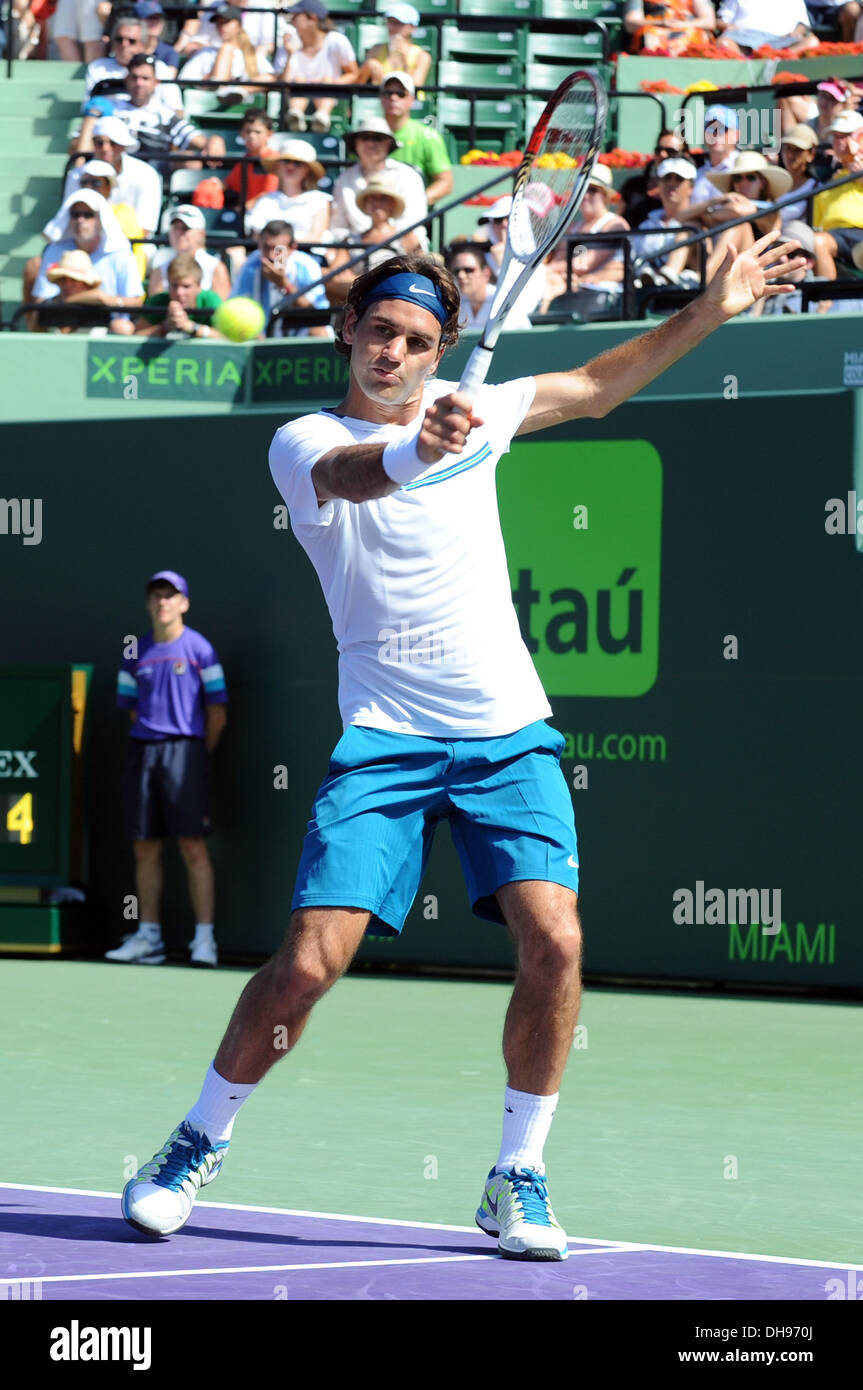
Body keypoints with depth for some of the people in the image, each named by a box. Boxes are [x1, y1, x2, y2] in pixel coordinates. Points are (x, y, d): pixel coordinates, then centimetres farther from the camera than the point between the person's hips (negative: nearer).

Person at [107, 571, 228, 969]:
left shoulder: (199, 649, 0)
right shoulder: (136, 654, 13)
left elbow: (217, 714, 1)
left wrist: (197, 756, 5)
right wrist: (152, 751, 9)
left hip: (185, 750, -5)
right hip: (143, 752, 5)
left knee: (193, 847, -9)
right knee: (145, 850, 4)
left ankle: (204, 939, -9)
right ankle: (148, 938, 8)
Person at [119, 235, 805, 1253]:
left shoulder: (468, 409, 10)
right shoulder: (302, 444, -4)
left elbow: (596, 388, 25)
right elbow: (352, 475, -29)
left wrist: (710, 311, 18)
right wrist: (419, 448, -51)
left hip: (509, 734, 3)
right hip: (386, 740, -3)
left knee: (553, 943, -16)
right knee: (310, 960, -13)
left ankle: (517, 1182, 0)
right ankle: (196, 1145, 10)